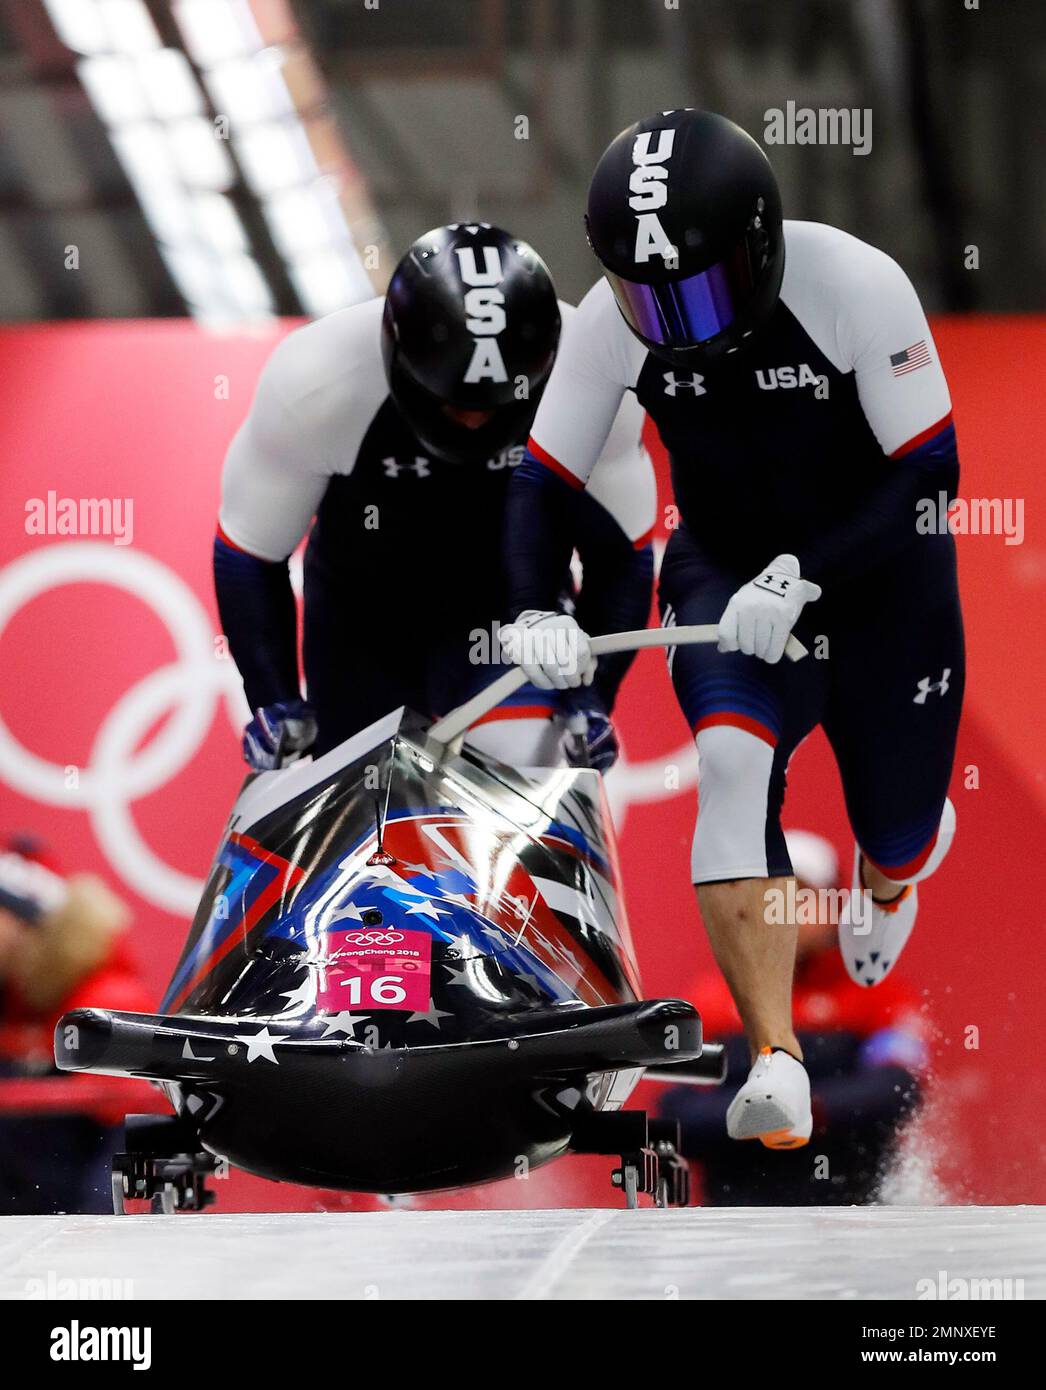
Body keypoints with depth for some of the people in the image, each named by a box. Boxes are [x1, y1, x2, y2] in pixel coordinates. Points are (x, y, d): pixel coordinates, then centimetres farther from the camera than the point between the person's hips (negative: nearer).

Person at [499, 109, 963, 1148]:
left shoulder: (858, 285, -28)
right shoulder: (611, 319, -17)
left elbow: (929, 475, -24)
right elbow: (544, 479, -8)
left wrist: (801, 576, -34)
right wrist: (531, 610, -25)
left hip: (879, 583, -1)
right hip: (726, 574, 1)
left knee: (895, 838, 11)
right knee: (731, 759, -28)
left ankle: (893, 871, 54)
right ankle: (775, 1060, -33)